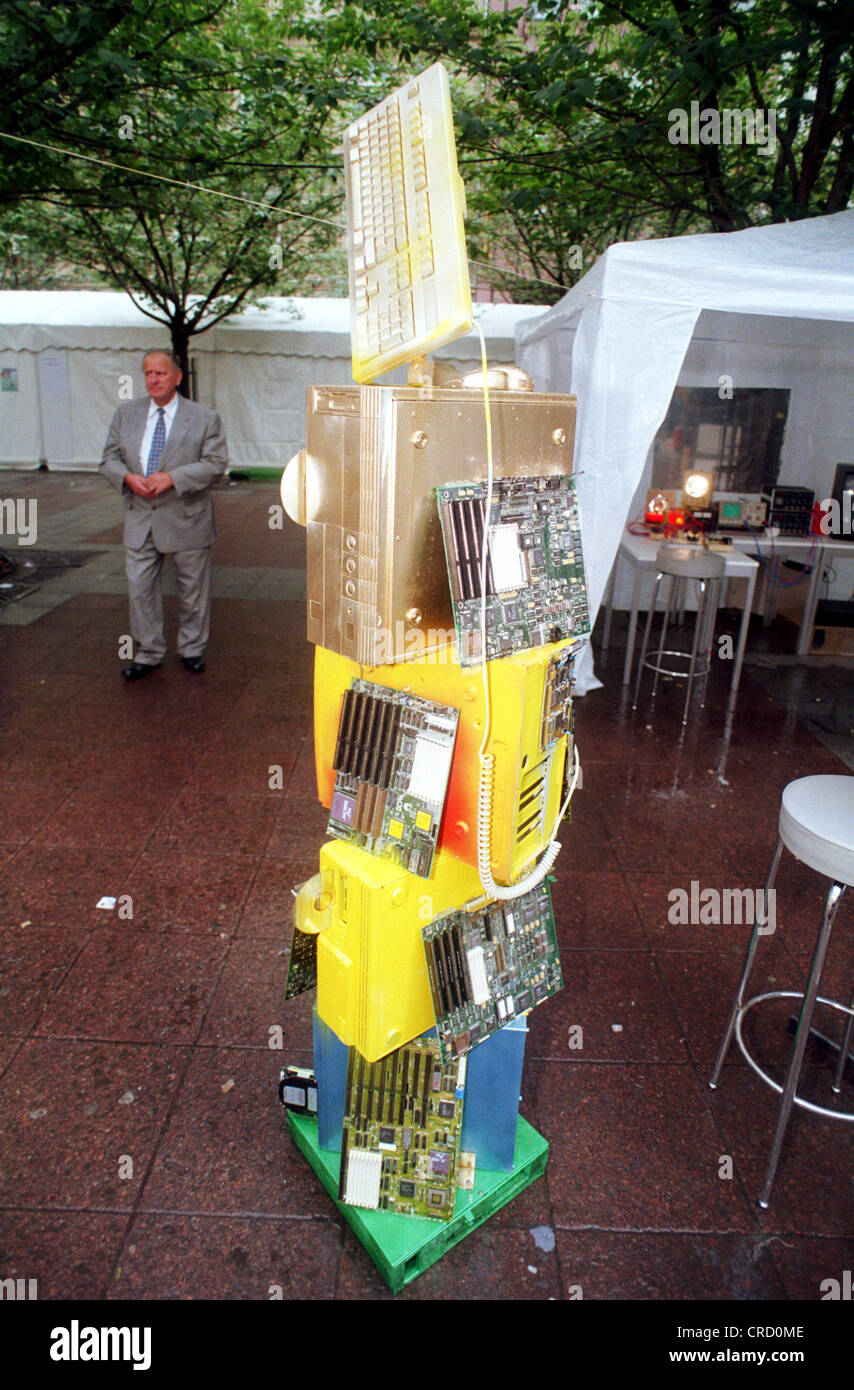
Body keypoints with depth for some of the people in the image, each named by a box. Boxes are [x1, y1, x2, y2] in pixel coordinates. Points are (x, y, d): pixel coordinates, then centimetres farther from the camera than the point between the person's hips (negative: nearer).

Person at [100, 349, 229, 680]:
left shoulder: (204, 418, -2)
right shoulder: (126, 414, 9)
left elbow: (216, 464, -10)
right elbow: (109, 458, 10)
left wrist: (172, 478, -21)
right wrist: (128, 477, -14)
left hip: (187, 519, -3)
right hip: (140, 519, 3)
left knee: (192, 588, 8)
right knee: (139, 586, 4)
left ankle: (192, 648, 25)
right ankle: (148, 652, 18)